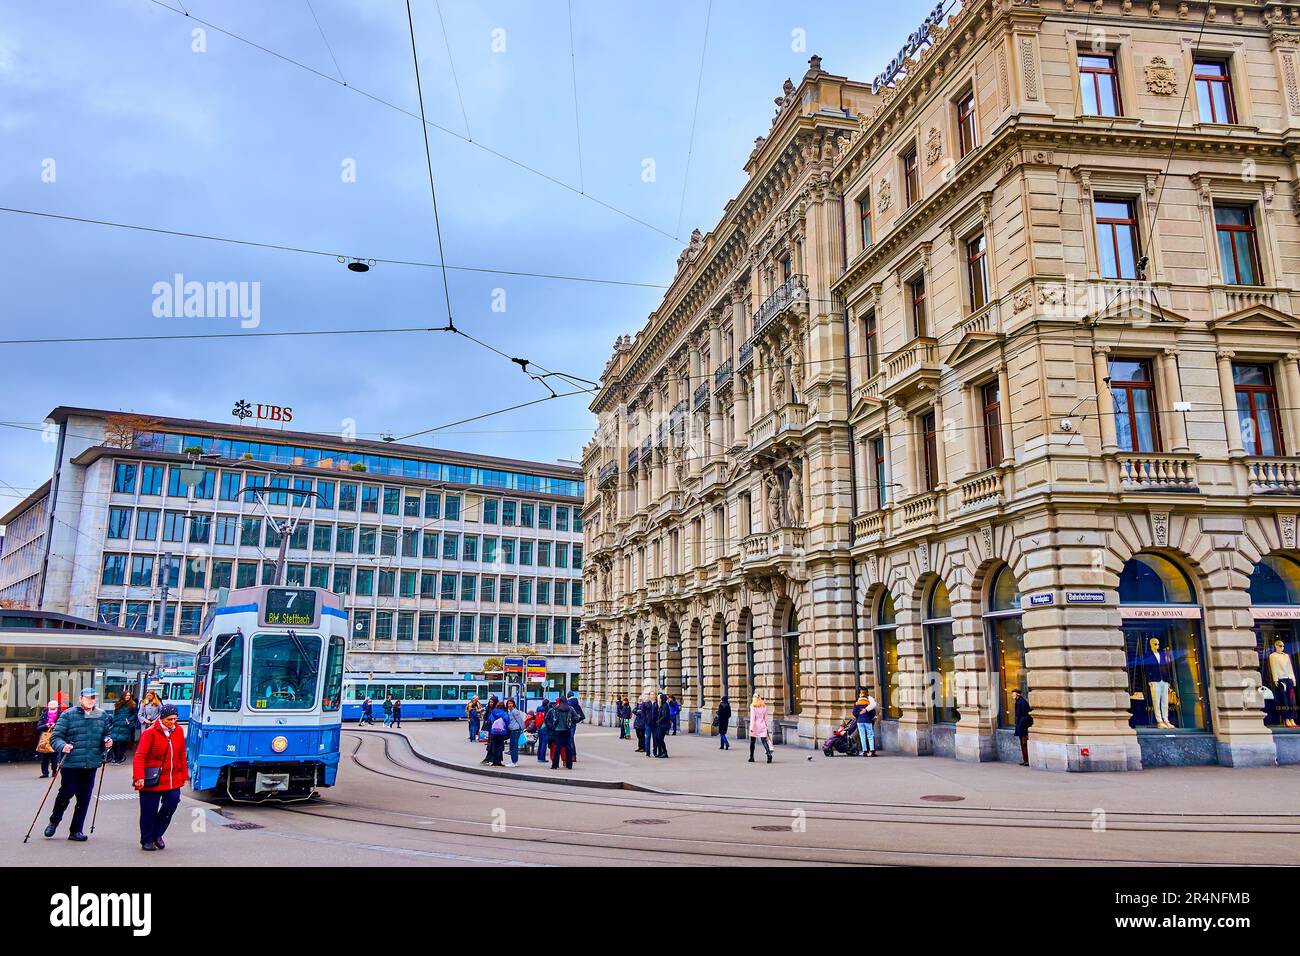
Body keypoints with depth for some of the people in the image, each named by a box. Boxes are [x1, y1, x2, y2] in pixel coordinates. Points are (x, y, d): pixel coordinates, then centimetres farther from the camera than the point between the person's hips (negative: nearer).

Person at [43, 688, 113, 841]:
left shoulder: (102, 716, 9)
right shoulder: (68, 715, -4)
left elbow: (106, 734, 20)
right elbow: (55, 737, -6)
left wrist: (107, 740, -2)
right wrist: (62, 746, -25)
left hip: (91, 764, 4)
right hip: (70, 763, -4)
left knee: (84, 798, 6)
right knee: (66, 792, -2)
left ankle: (76, 831, 18)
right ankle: (54, 821, 28)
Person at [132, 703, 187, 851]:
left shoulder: (179, 731, 5)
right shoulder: (150, 733, -12)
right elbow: (140, 756, -16)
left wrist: (184, 775, 15)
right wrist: (139, 777, -26)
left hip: (173, 779, 4)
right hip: (152, 780, -4)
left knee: (172, 803, 0)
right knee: (149, 811, 4)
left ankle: (157, 834, 23)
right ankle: (147, 840, 23)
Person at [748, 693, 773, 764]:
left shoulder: (752, 706, -7)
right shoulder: (764, 706, 6)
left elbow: (752, 717, -13)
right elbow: (765, 717, 10)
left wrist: (751, 727, -13)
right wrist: (766, 726, 16)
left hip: (755, 725, -3)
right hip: (762, 725, 3)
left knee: (752, 741, 10)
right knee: (764, 741, -2)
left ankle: (751, 757, 16)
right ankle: (769, 754, -24)